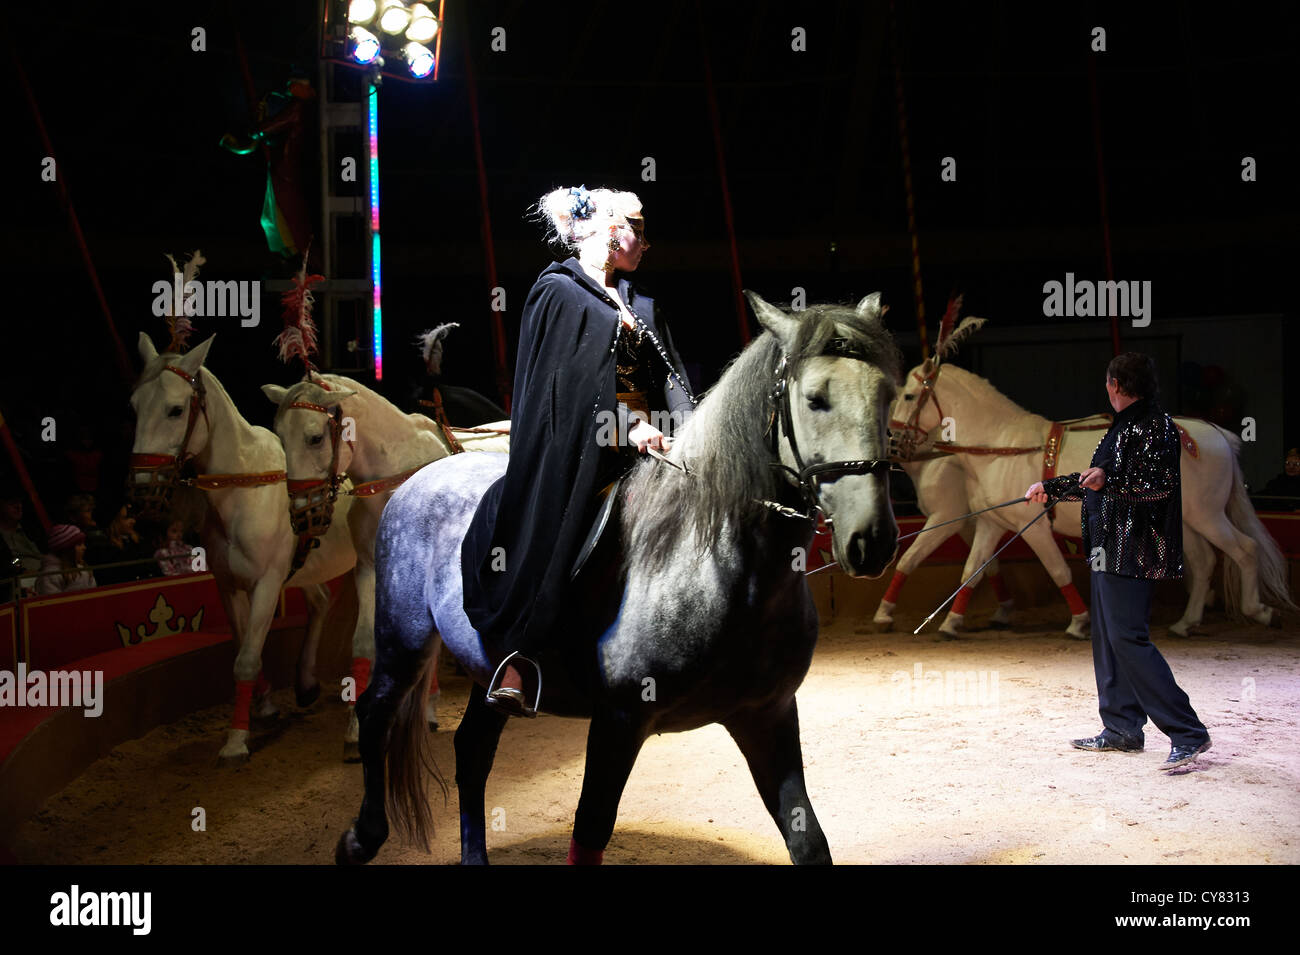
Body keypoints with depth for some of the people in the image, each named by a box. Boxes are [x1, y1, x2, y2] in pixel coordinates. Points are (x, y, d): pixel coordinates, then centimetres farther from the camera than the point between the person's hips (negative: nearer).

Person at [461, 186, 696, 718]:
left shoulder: (634, 305, 20)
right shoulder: (558, 291, -1)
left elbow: (668, 377, 11)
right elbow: (571, 379, -12)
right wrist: (627, 427, -22)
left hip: (643, 446, 7)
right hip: (575, 453, -7)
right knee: (547, 546, -9)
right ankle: (511, 676, 0)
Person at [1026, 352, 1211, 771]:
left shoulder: (1154, 426, -11)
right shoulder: (1124, 426, 19)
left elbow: (1161, 485, -21)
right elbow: (1096, 481, 29)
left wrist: (1108, 481, -32)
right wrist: (1051, 487, 36)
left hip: (1133, 550, -10)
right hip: (1109, 548, 10)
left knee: (1128, 638, -14)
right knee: (1107, 638, 12)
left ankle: (1188, 733, -12)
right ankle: (1122, 731, 19)